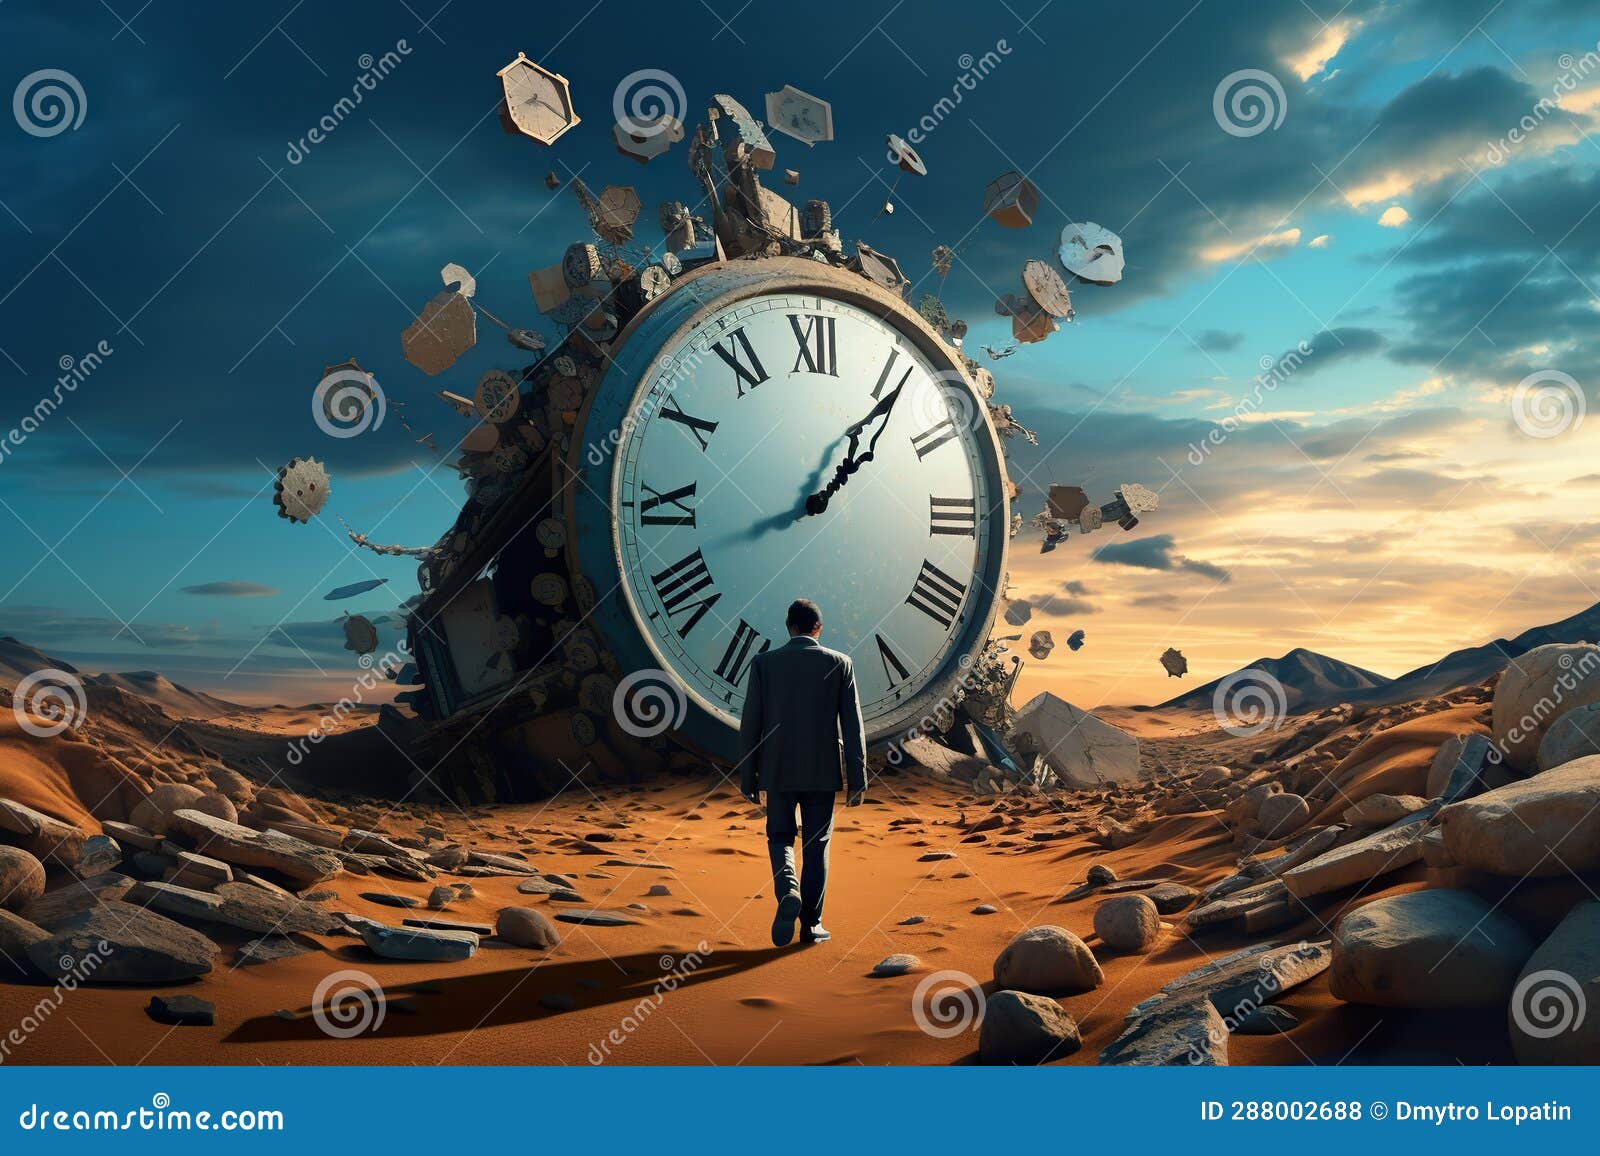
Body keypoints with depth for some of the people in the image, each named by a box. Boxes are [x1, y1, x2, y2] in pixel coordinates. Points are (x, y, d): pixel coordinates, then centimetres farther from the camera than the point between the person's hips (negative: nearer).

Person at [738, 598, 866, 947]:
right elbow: (853, 725, -4)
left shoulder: (764, 663, -2)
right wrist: (857, 780, 0)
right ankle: (811, 924, 12)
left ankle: (787, 892, -12)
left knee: (780, 837, 15)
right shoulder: (839, 664, -2)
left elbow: (750, 724, -3)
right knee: (816, 846, 11)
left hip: (778, 770, 0)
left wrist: (747, 778, 5)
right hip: (822, 772, 0)